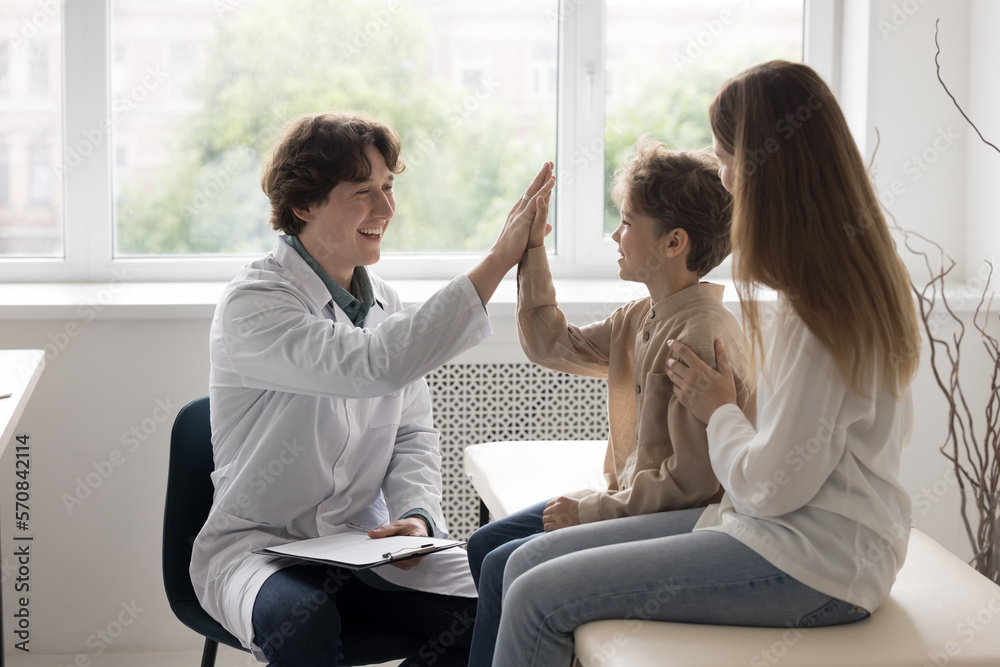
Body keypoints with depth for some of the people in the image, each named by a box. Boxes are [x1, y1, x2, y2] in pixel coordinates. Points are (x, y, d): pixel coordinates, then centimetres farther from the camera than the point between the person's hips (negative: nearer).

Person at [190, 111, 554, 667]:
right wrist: (498, 262, -28)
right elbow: (374, 366, -30)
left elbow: (413, 434, 13)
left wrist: (416, 515, -9)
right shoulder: (253, 305, -14)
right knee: (304, 622, -39)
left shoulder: (386, 304, 11)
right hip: (259, 542, -6)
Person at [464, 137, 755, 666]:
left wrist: (593, 510, -18)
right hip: (624, 500, 10)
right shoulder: (642, 318, 6)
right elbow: (552, 347, 16)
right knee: (482, 546, 11)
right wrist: (532, 251, 8)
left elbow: (692, 482, -26)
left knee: (506, 567, -13)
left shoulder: (702, 337, -25)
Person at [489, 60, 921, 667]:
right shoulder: (867, 275, 9)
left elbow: (773, 486, -20)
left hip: (810, 567, -10)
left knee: (537, 600, -15)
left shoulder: (818, 309, -22)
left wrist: (719, 410, -1)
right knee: (529, 561, 5)